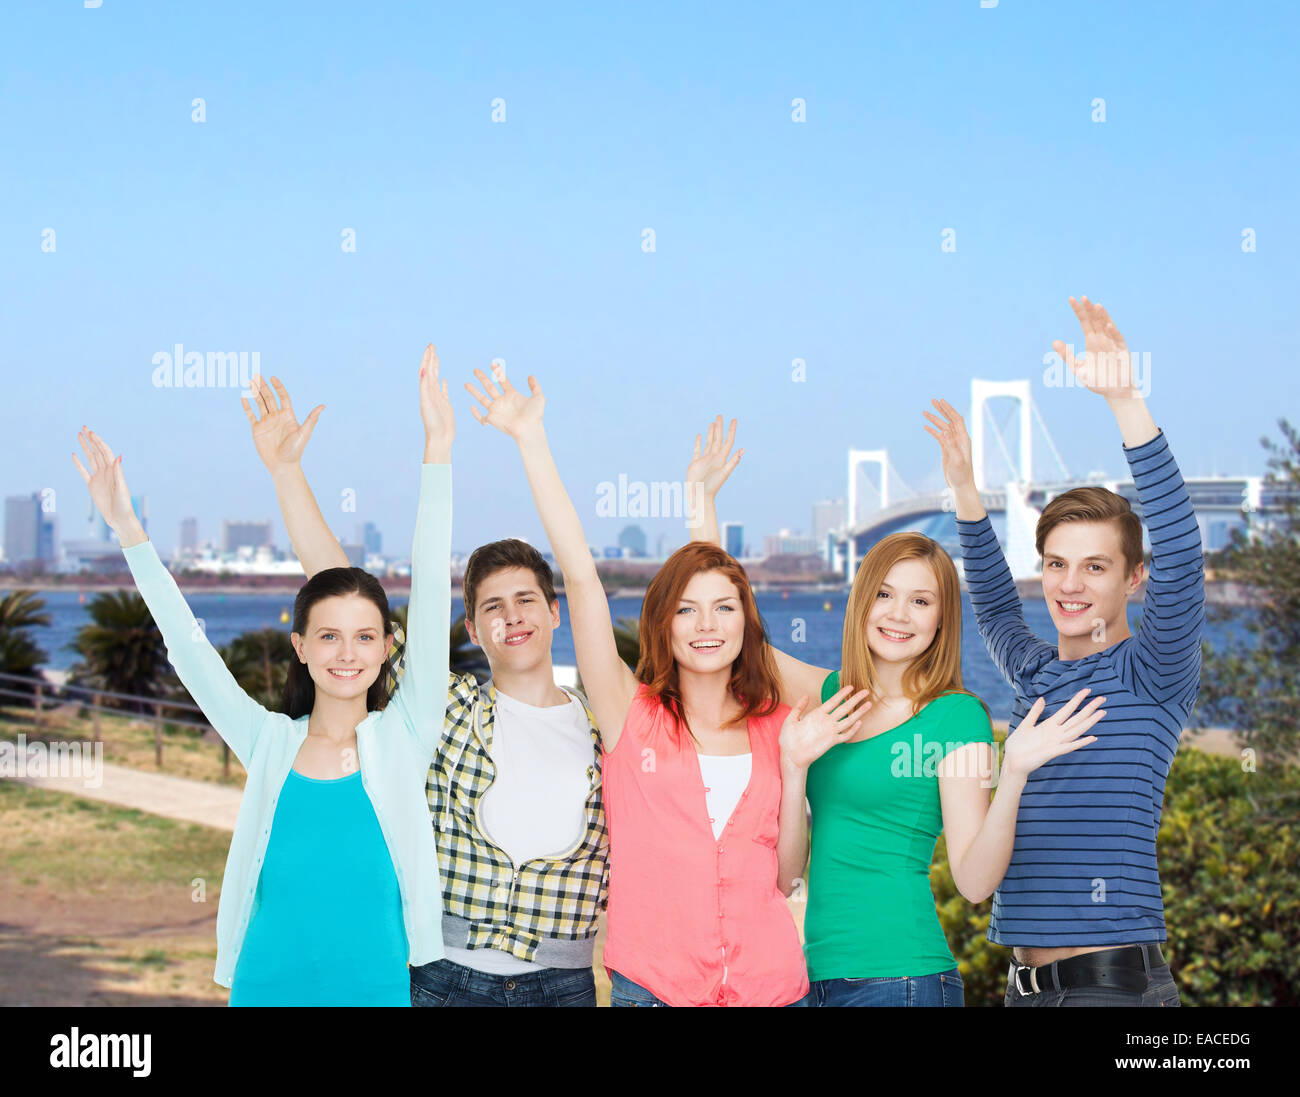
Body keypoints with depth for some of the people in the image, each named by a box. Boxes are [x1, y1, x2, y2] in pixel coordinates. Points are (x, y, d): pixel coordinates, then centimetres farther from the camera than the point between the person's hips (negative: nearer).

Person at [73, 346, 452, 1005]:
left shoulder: (401, 739, -3)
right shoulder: (270, 743, 2)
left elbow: (431, 594, -8)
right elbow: (187, 643, 2)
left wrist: (437, 452, -12)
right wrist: (127, 529, 0)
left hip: (377, 990, -1)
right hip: (266, 987, 1)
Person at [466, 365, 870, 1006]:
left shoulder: (775, 727, 7)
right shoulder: (632, 713, 1)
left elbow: (785, 877, 7)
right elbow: (580, 575, -7)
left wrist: (797, 766, -5)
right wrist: (531, 440, -9)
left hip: (770, 987, 2)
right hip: (652, 985, -2)